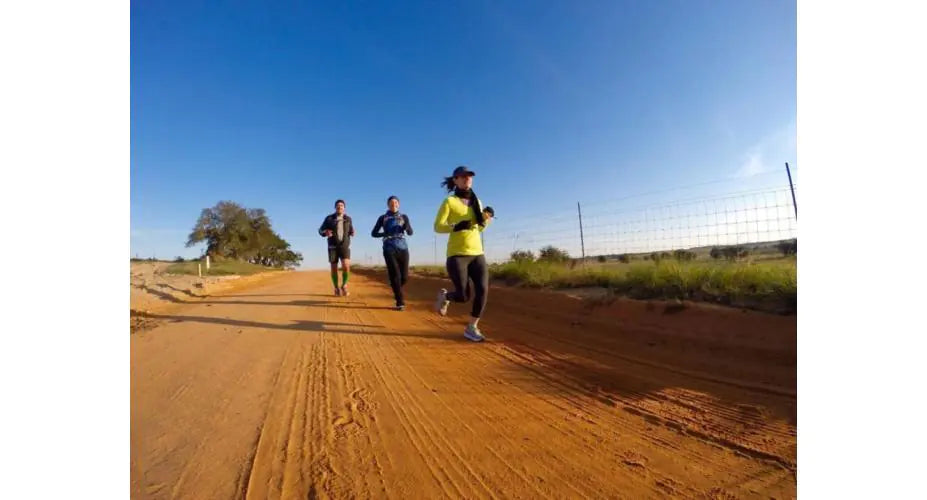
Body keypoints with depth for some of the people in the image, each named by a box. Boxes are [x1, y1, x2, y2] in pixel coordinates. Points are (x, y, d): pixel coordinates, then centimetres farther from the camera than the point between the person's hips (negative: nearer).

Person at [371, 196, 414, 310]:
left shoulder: (404, 217, 11)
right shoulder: (383, 218, 8)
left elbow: (410, 232, 0)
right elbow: (373, 233, 7)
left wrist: (406, 227, -23)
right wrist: (385, 234, -12)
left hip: (403, 249, 2)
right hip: (389, 249, -2)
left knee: (404, 277, 1)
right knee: (395, 275, -10)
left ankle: (397, 291, 33)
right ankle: (400, 302, -3)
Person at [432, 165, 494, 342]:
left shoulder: (476, 202, 14)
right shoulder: (449, 201, -2)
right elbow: (437, 227, -9)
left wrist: (486, 220, 0)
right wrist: (456, 227, -26)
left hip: (477, 253, 5)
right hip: (457, 254, -5)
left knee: (483, 290, -8)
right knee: (464, 296, -6)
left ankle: (471, 328, 8)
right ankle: (445, 296, 29)